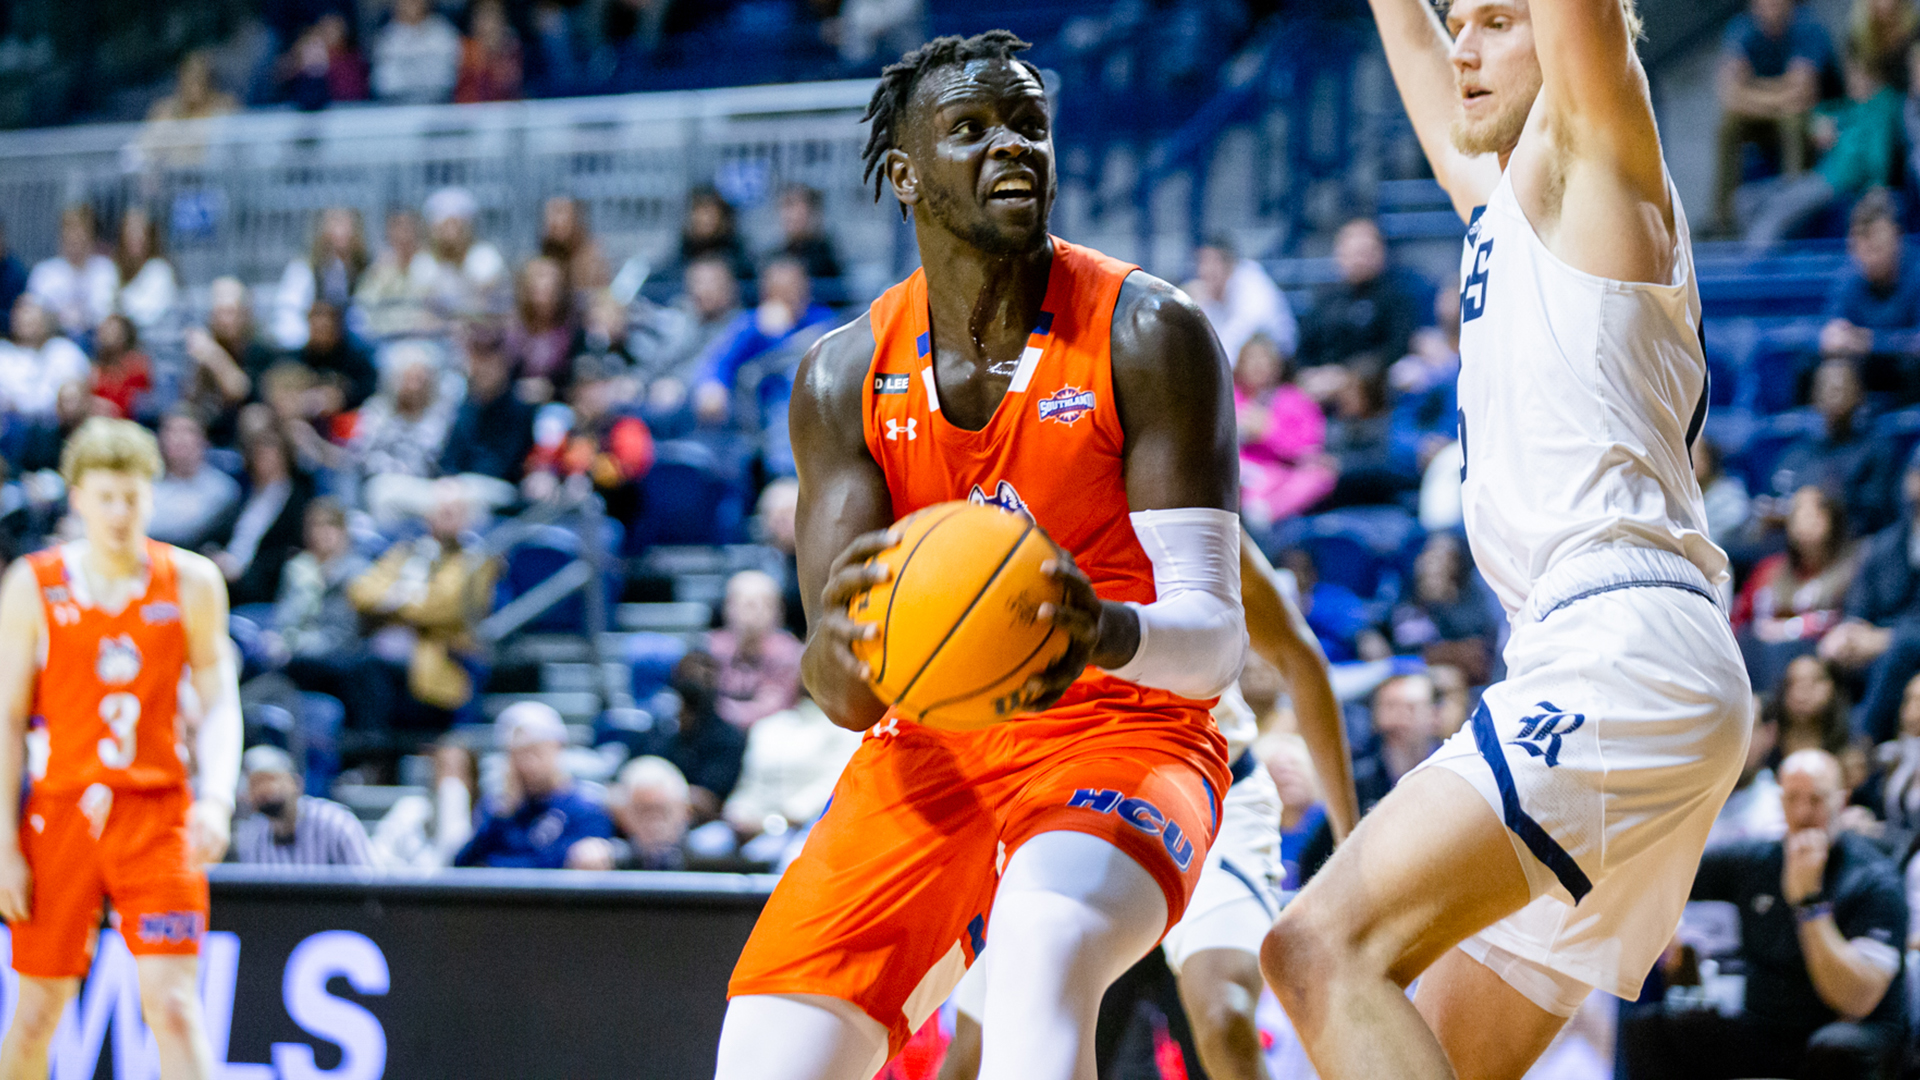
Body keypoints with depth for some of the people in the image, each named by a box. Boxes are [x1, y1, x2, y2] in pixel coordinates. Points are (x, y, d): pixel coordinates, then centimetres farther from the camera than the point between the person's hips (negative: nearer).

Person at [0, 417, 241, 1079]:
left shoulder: (192, 583, 3)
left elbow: (218, 701, 6)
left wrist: (215, 797, -11)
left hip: (158, 811, 0)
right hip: (61, 812, 0)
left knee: (174, 1003, -11)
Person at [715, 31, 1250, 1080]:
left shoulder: (1148, 334, -10)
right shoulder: (843, 376, 1)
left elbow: (1215, 639, -14)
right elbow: (840, 693, -5)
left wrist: (1105, 632, -39)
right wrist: (844, 649, -31)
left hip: (1122, 735, -4)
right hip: (927, 754, 5)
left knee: (1042, 945, -38)